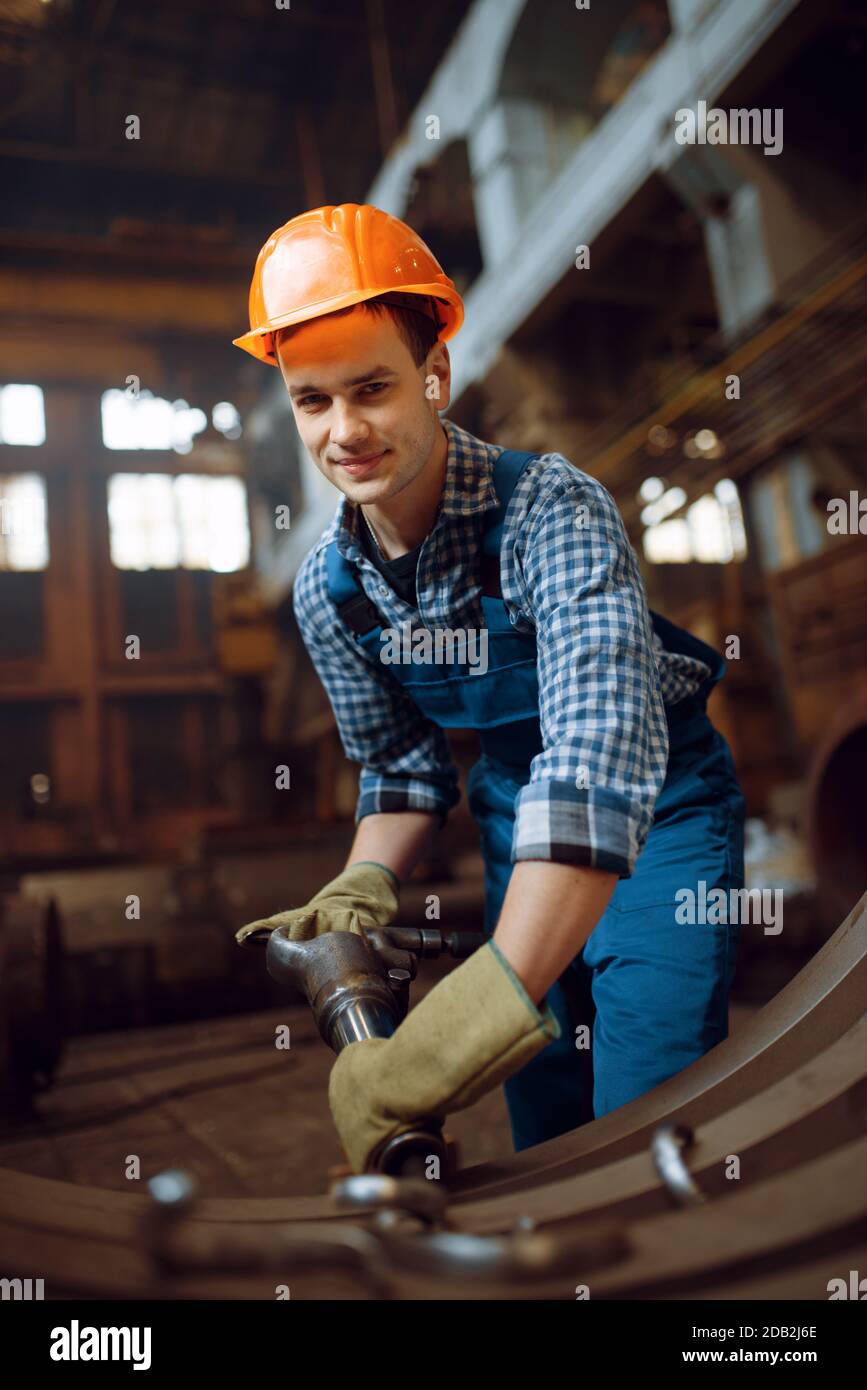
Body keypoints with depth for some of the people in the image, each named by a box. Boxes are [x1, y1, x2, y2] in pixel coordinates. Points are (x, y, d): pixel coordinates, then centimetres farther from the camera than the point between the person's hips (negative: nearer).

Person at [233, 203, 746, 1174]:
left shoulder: (552, 511, -29)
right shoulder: (326, 591, -10)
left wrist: (482, 1013, -51)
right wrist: (360, 890, -16)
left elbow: (603, 757, -43)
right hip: (518, 825, 5)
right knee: (543, 1128, 16)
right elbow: (401, 767, 3)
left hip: (657, 811, -4)